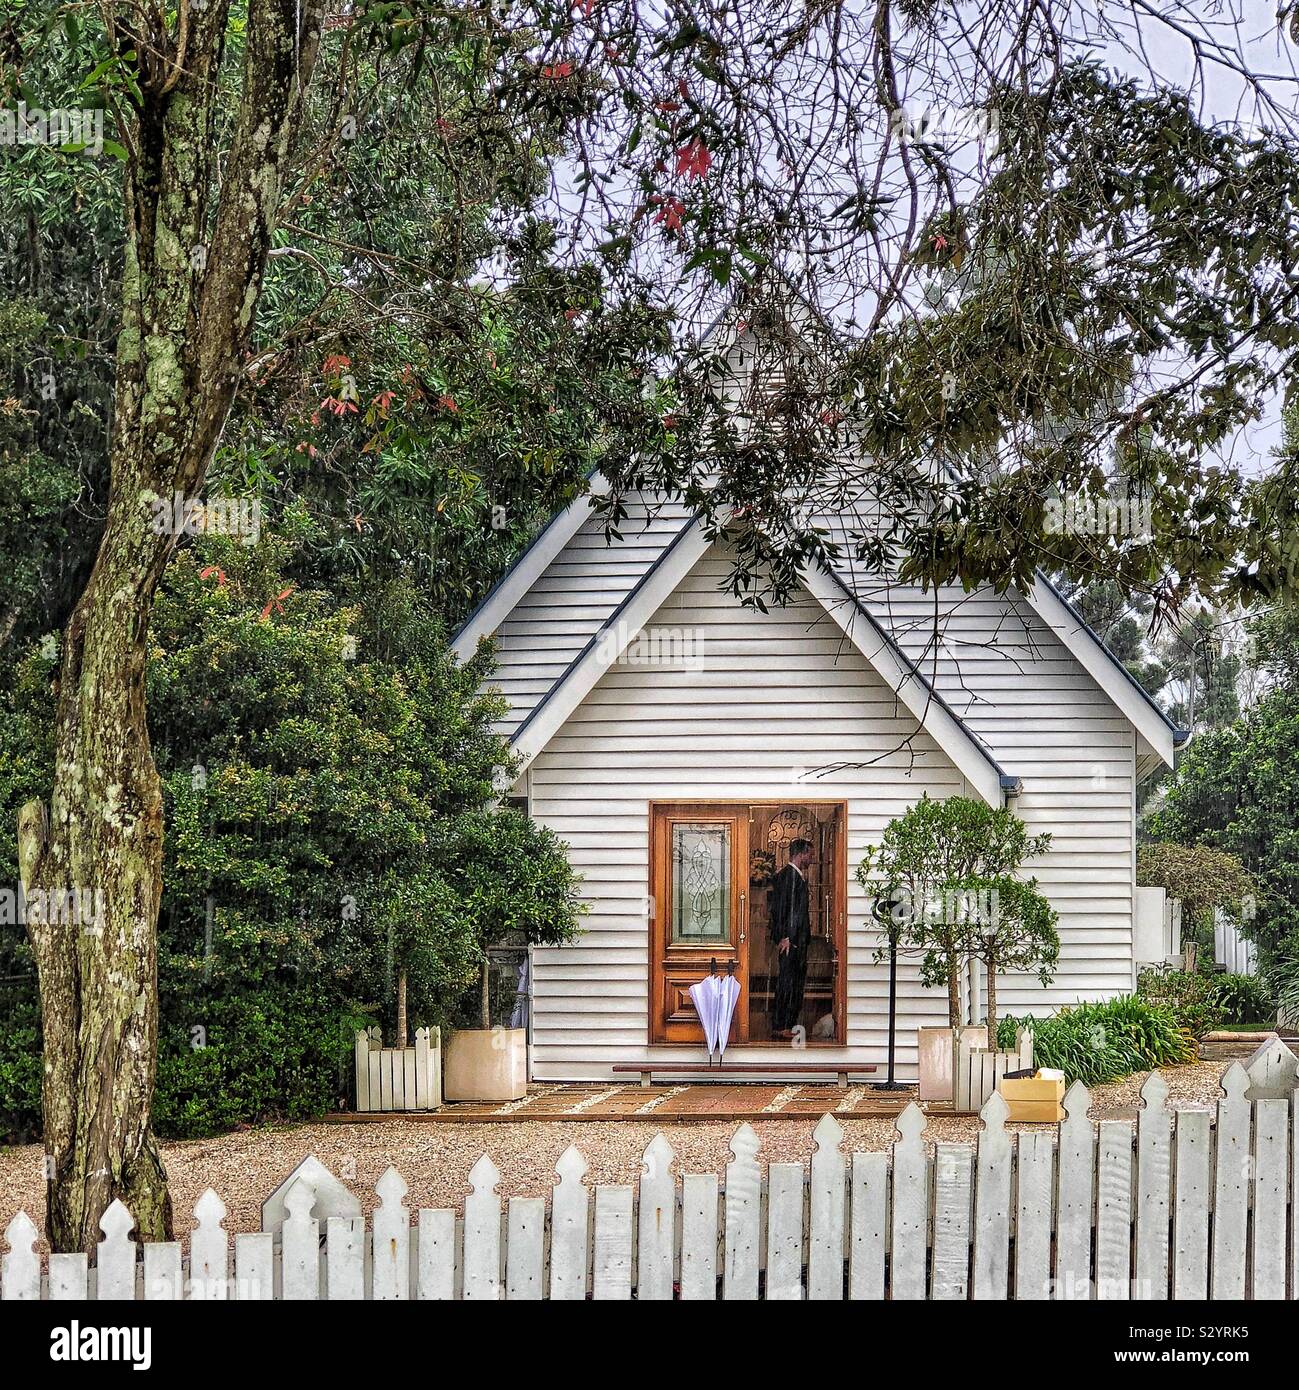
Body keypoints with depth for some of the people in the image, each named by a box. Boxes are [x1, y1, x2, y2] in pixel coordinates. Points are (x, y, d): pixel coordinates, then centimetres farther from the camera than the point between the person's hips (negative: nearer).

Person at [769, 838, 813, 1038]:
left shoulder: (799, 876, 17)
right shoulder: (786, 876, -13)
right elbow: (781, 908, -18)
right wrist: (784, 937, -20)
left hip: (799, 938, 10)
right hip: (789, 939, -10)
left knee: (797, 982, 12)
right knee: (786, 982, -8)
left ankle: (790, 1025, 17)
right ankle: (779, 1027, -5)